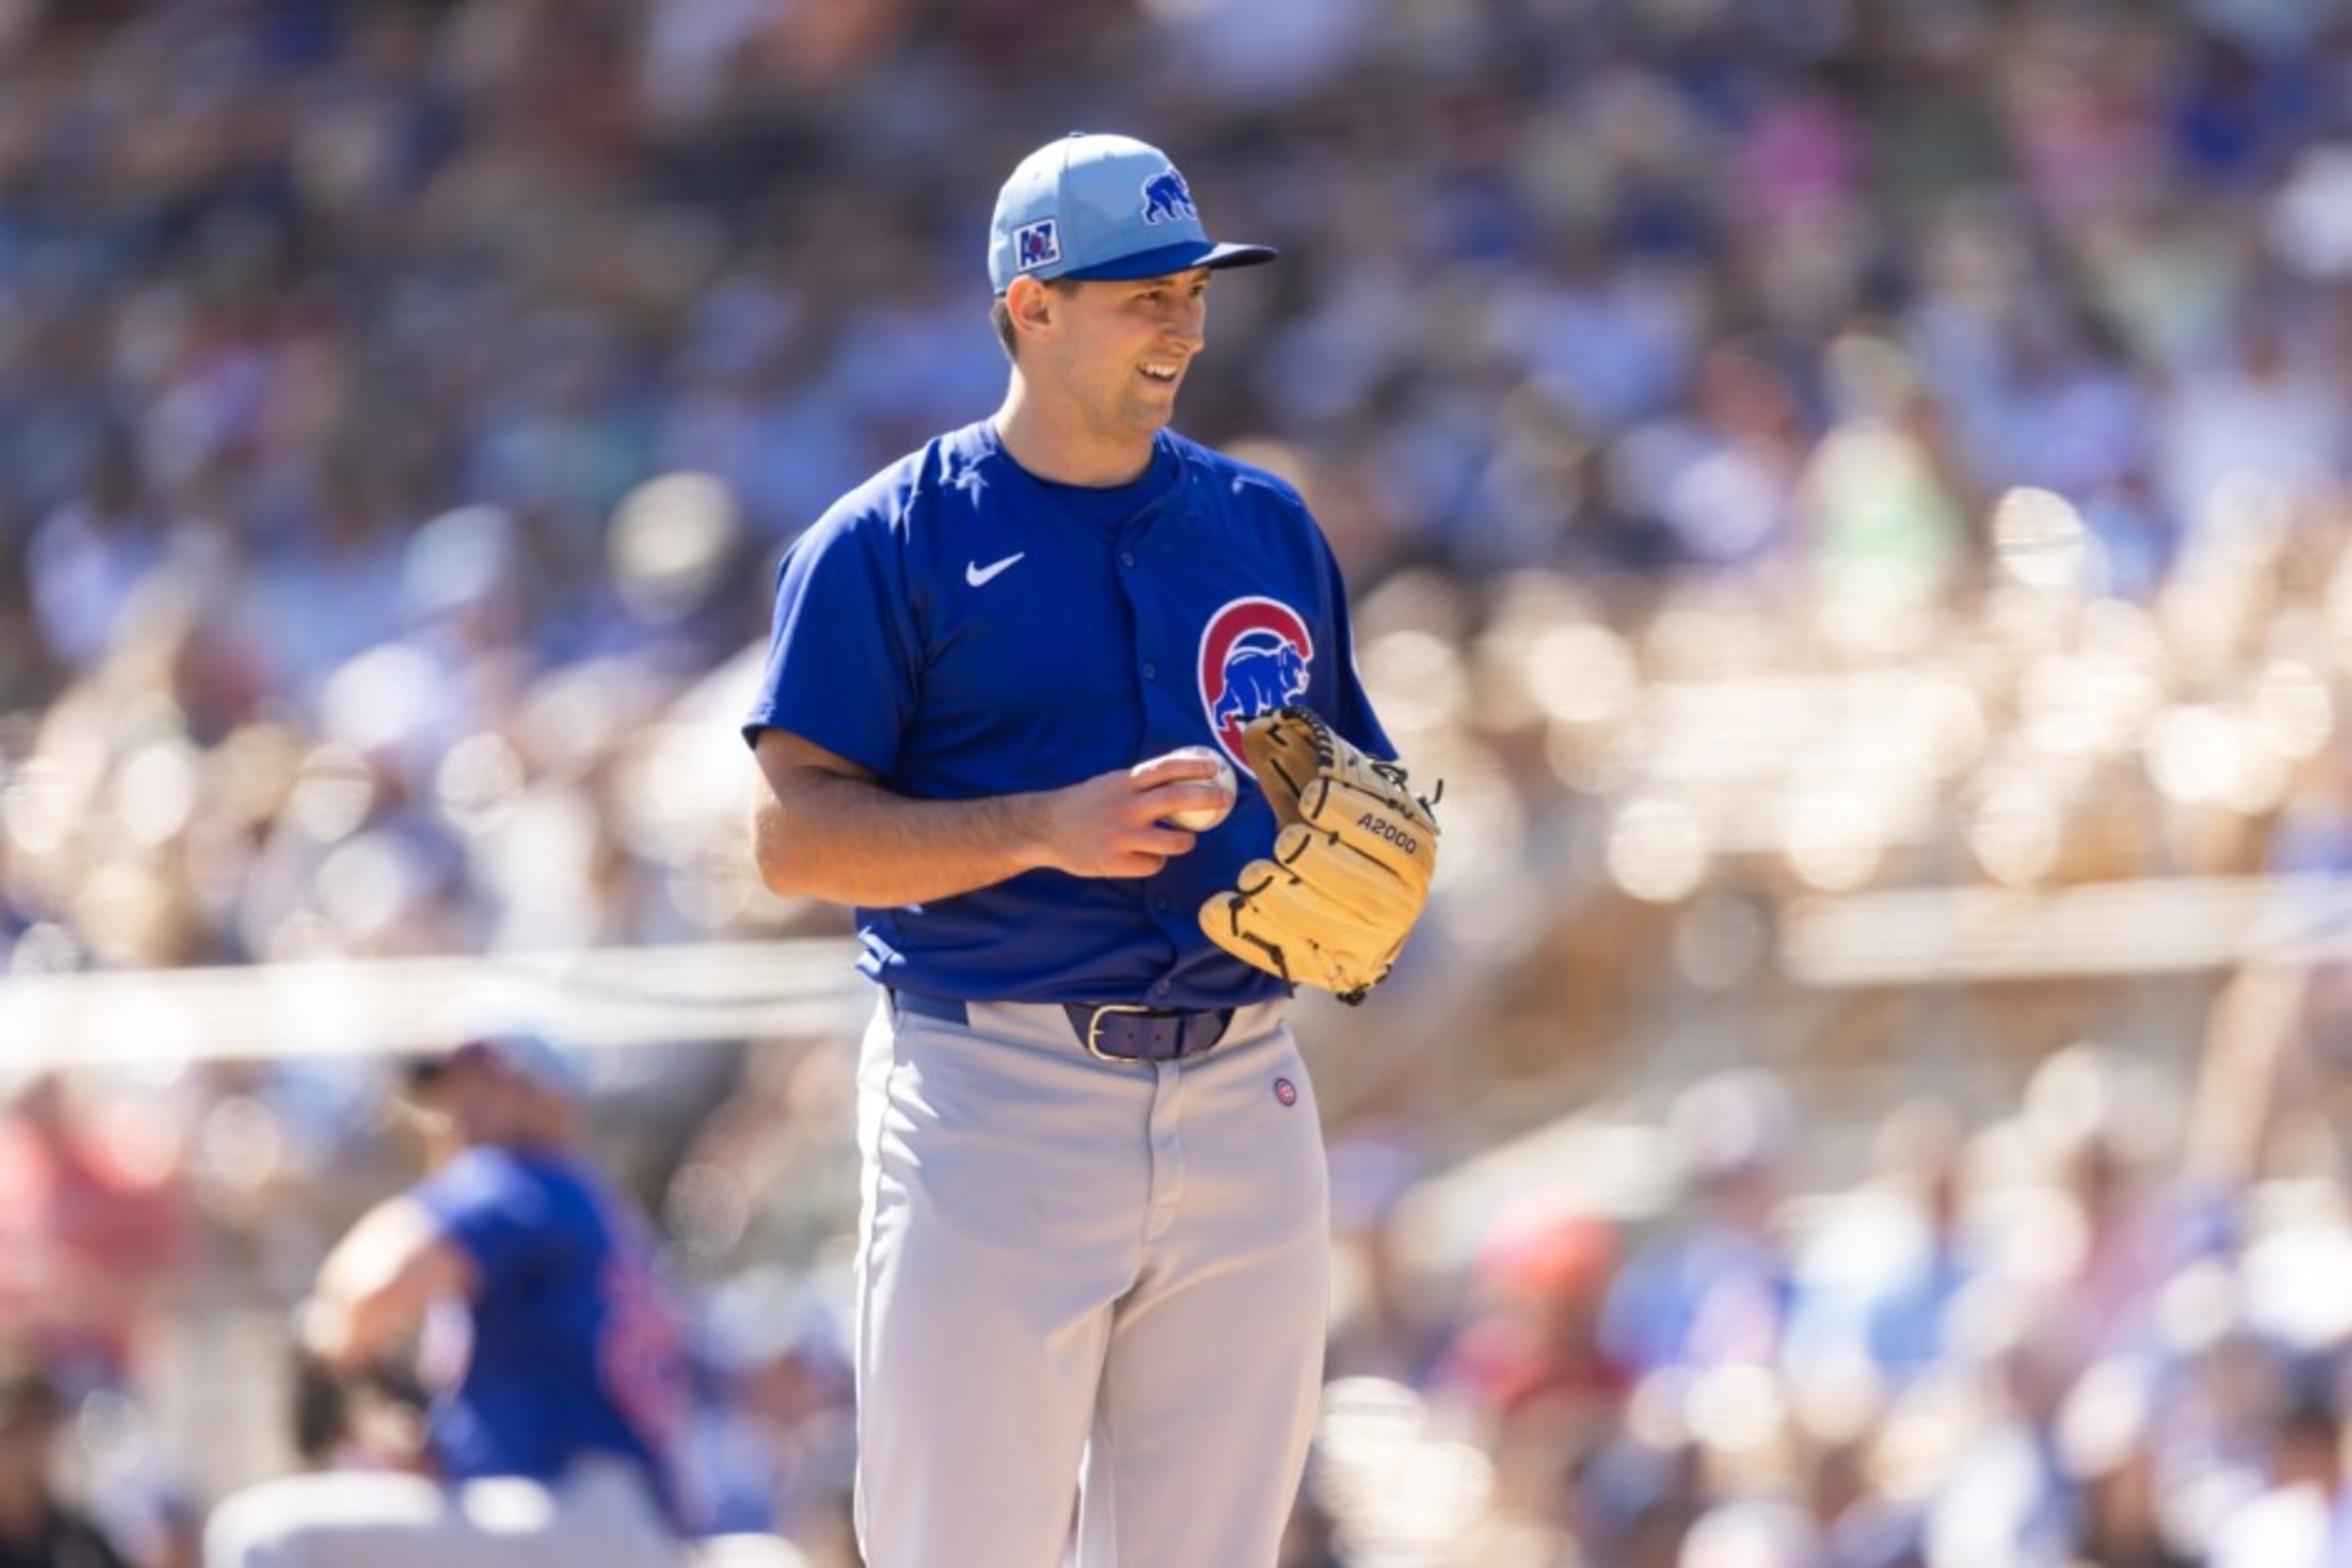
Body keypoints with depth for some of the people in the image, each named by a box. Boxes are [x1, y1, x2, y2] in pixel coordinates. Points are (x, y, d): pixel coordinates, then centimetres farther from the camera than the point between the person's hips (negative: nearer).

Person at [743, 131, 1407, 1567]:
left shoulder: (1269, 528, 15)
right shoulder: (893, 542, -1)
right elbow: (797, 837, -7)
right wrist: (1045, 830, -19)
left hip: (1242, 1106, 5)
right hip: (993, 1107, -5)